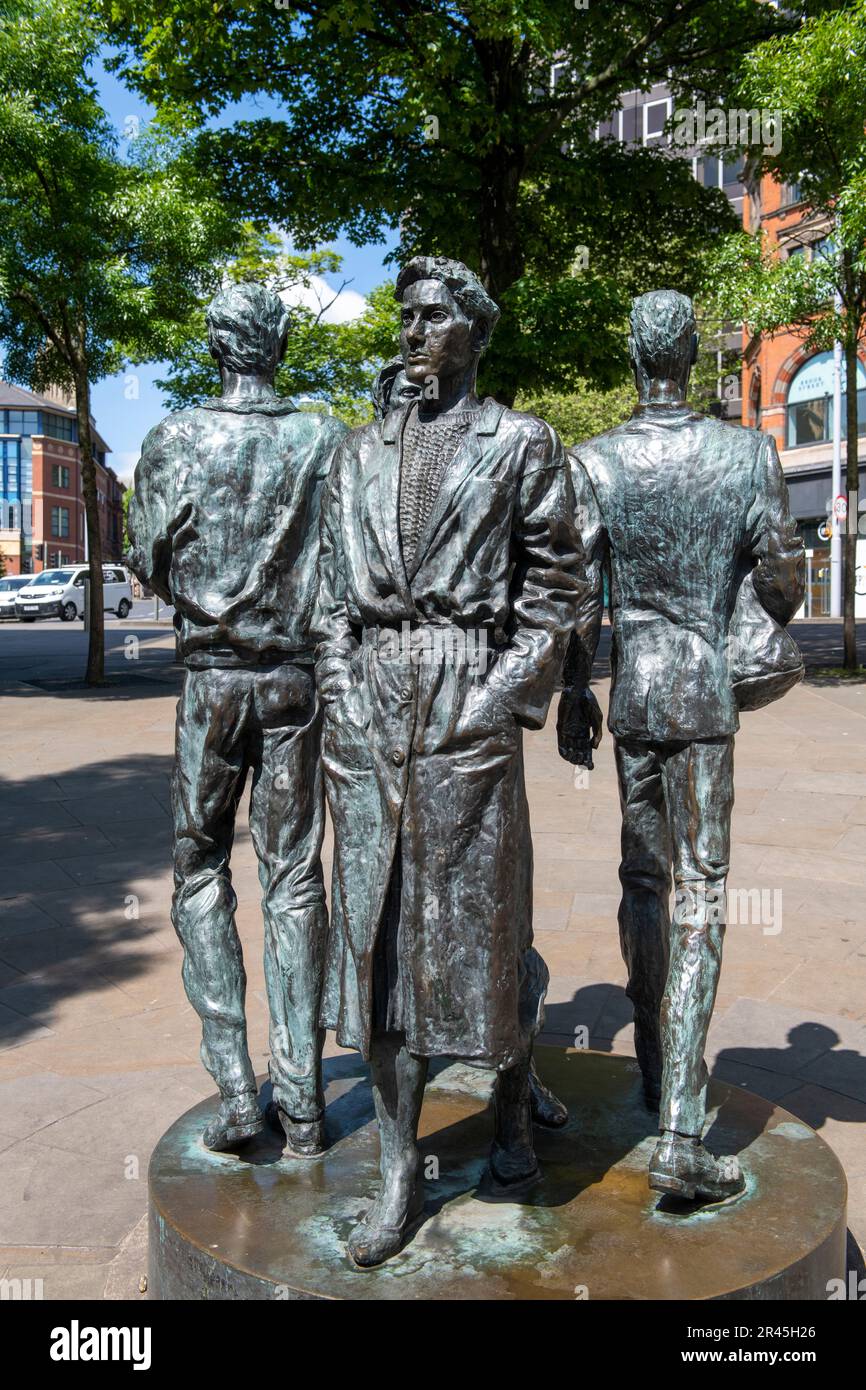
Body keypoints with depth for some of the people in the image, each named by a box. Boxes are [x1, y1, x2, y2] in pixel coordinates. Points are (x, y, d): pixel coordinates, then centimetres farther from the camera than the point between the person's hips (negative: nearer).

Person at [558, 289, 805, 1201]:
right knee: (701, 891, 0)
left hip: (631, 683, 2)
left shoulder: (593, 462, -3)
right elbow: (781, 581, 0)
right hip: (707, 688, -1)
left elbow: (578, 592, -5)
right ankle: (681, 1131, -4)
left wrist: (572, 692, 5)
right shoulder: (748, 453, -4)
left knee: (643, 874, 16)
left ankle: (654, 1068, 32)